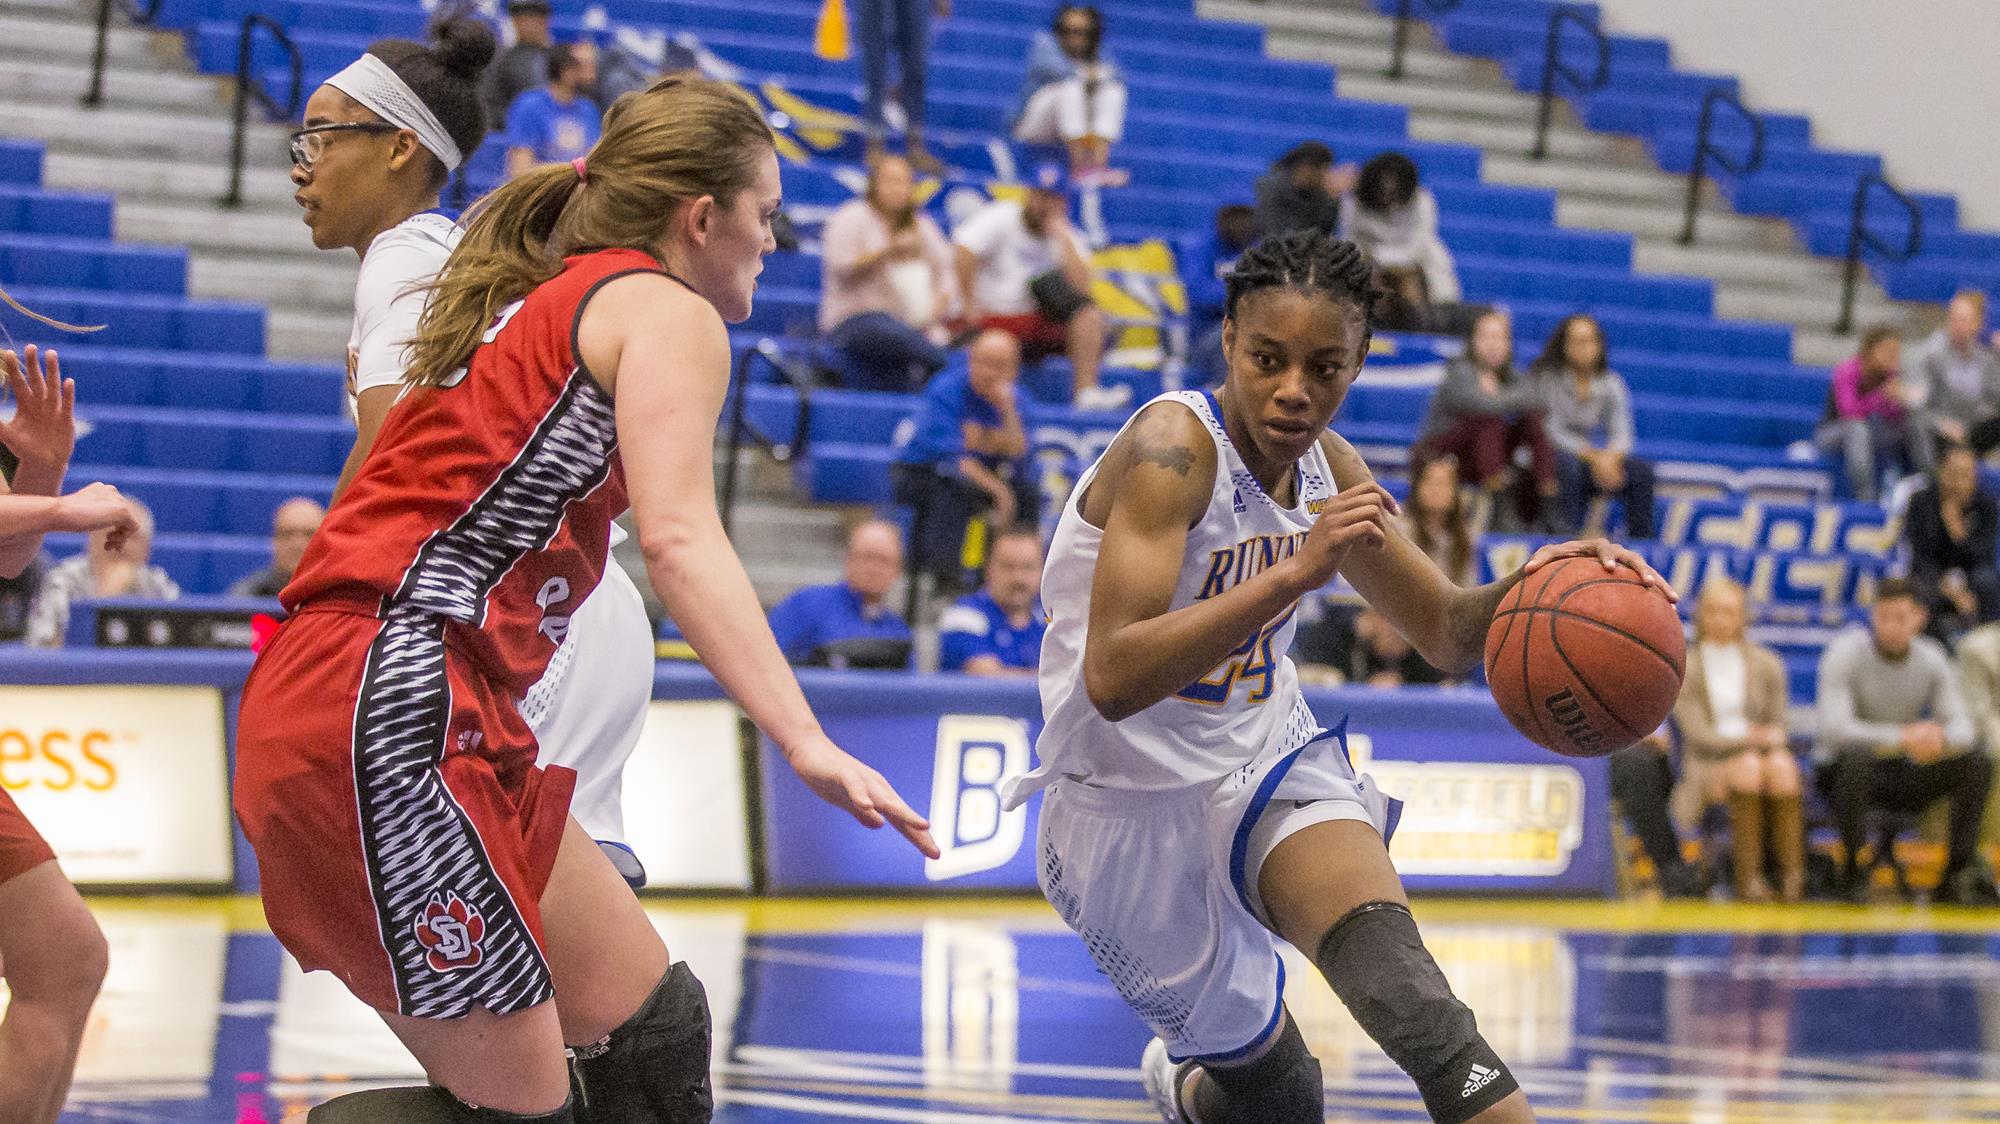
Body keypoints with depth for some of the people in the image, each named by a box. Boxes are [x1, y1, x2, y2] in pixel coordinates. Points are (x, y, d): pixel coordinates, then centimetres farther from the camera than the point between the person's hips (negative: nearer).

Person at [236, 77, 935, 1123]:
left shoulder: (538, 311, 26)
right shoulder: (667, 310, -2)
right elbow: (678, 539, -18)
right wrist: (806, 743, -28)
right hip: (402, 712, -10)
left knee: (653, 1029, 11)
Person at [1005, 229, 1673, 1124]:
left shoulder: (1330, 469, 0)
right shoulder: (1174, 446, -22)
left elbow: (1445, 633, 12)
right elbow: (1111, 679, -33)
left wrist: (1531, 585, -11)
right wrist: (1295, 572, -41)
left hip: (1264, 764, 5)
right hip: (1129, 806, -4)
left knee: (1403, 990, -26)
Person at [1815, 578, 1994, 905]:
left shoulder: (1931, 658, 0)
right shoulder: (1846, 654, -15)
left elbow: (1962, 728, -4)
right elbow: (1834, 728, -28)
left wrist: (1940, 737, -31)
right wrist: (1903, 737, -38)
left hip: (1903, 774, 5)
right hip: (1843, 771, -5)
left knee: (1977, 764, -16)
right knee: (1857, 756, -39)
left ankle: (1958, 874, -12)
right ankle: (1854, 870, -25)